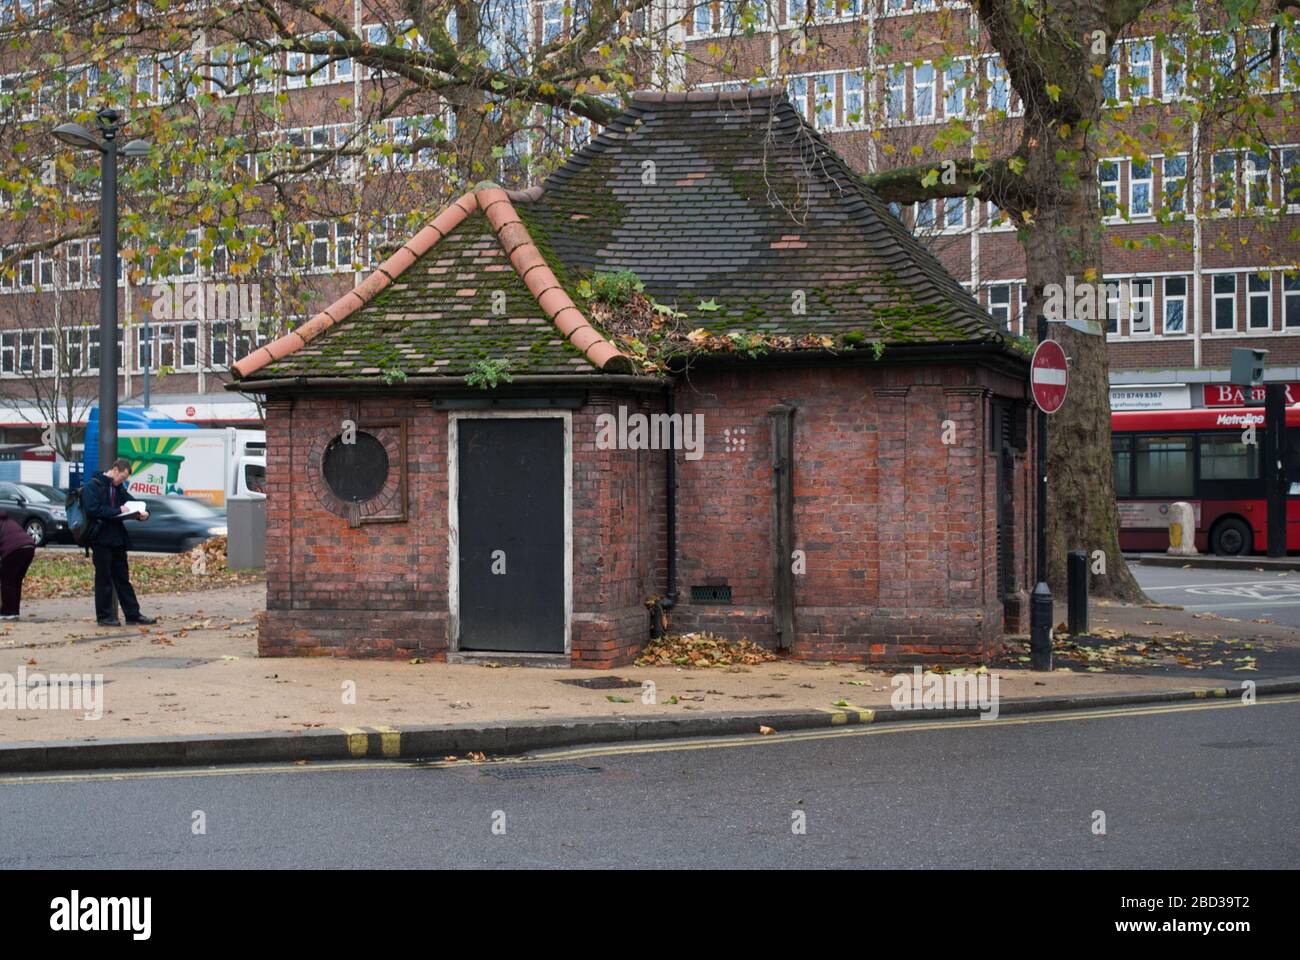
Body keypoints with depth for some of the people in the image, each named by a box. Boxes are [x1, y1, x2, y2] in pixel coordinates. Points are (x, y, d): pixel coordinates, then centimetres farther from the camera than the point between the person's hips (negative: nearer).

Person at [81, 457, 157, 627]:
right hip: (101, 540, -8)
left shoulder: (118, 488, 16)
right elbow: (93, 510, -20)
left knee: (123, 578, 11)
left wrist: (142, 513, 1)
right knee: (104, 579, -1)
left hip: (118, 539, 8)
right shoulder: (93, 485, -8)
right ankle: (104, 616, 6)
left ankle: (133, 614, 15)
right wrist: (117, 511, -19)